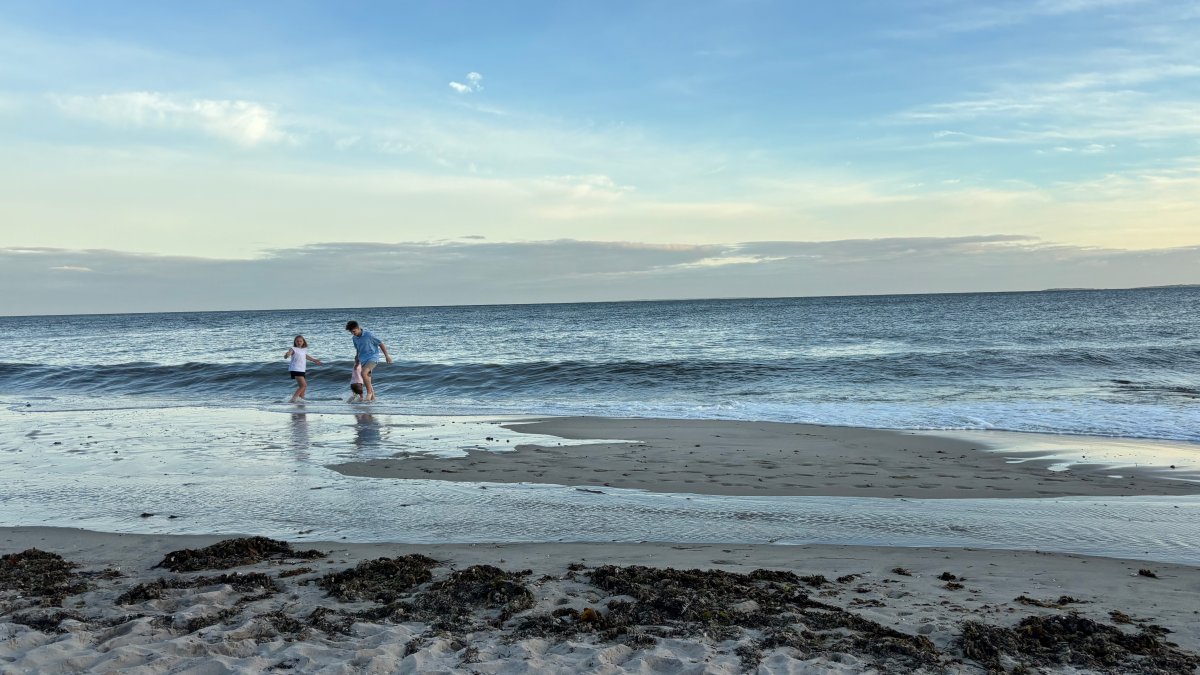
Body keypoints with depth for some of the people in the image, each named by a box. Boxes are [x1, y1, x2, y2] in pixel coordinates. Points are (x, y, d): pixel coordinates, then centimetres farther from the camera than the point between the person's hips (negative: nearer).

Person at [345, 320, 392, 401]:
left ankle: (369, 392, -15)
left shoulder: (369, 335, -14)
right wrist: (357, 358, 11)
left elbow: (381, 344, -9)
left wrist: (387, 356, -7)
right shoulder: (355, 338, 6)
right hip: (363, 360, 7)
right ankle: (373, 397, 18)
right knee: (367, 381, 7)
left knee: (364, 373, -29)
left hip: (373, 357, -7)